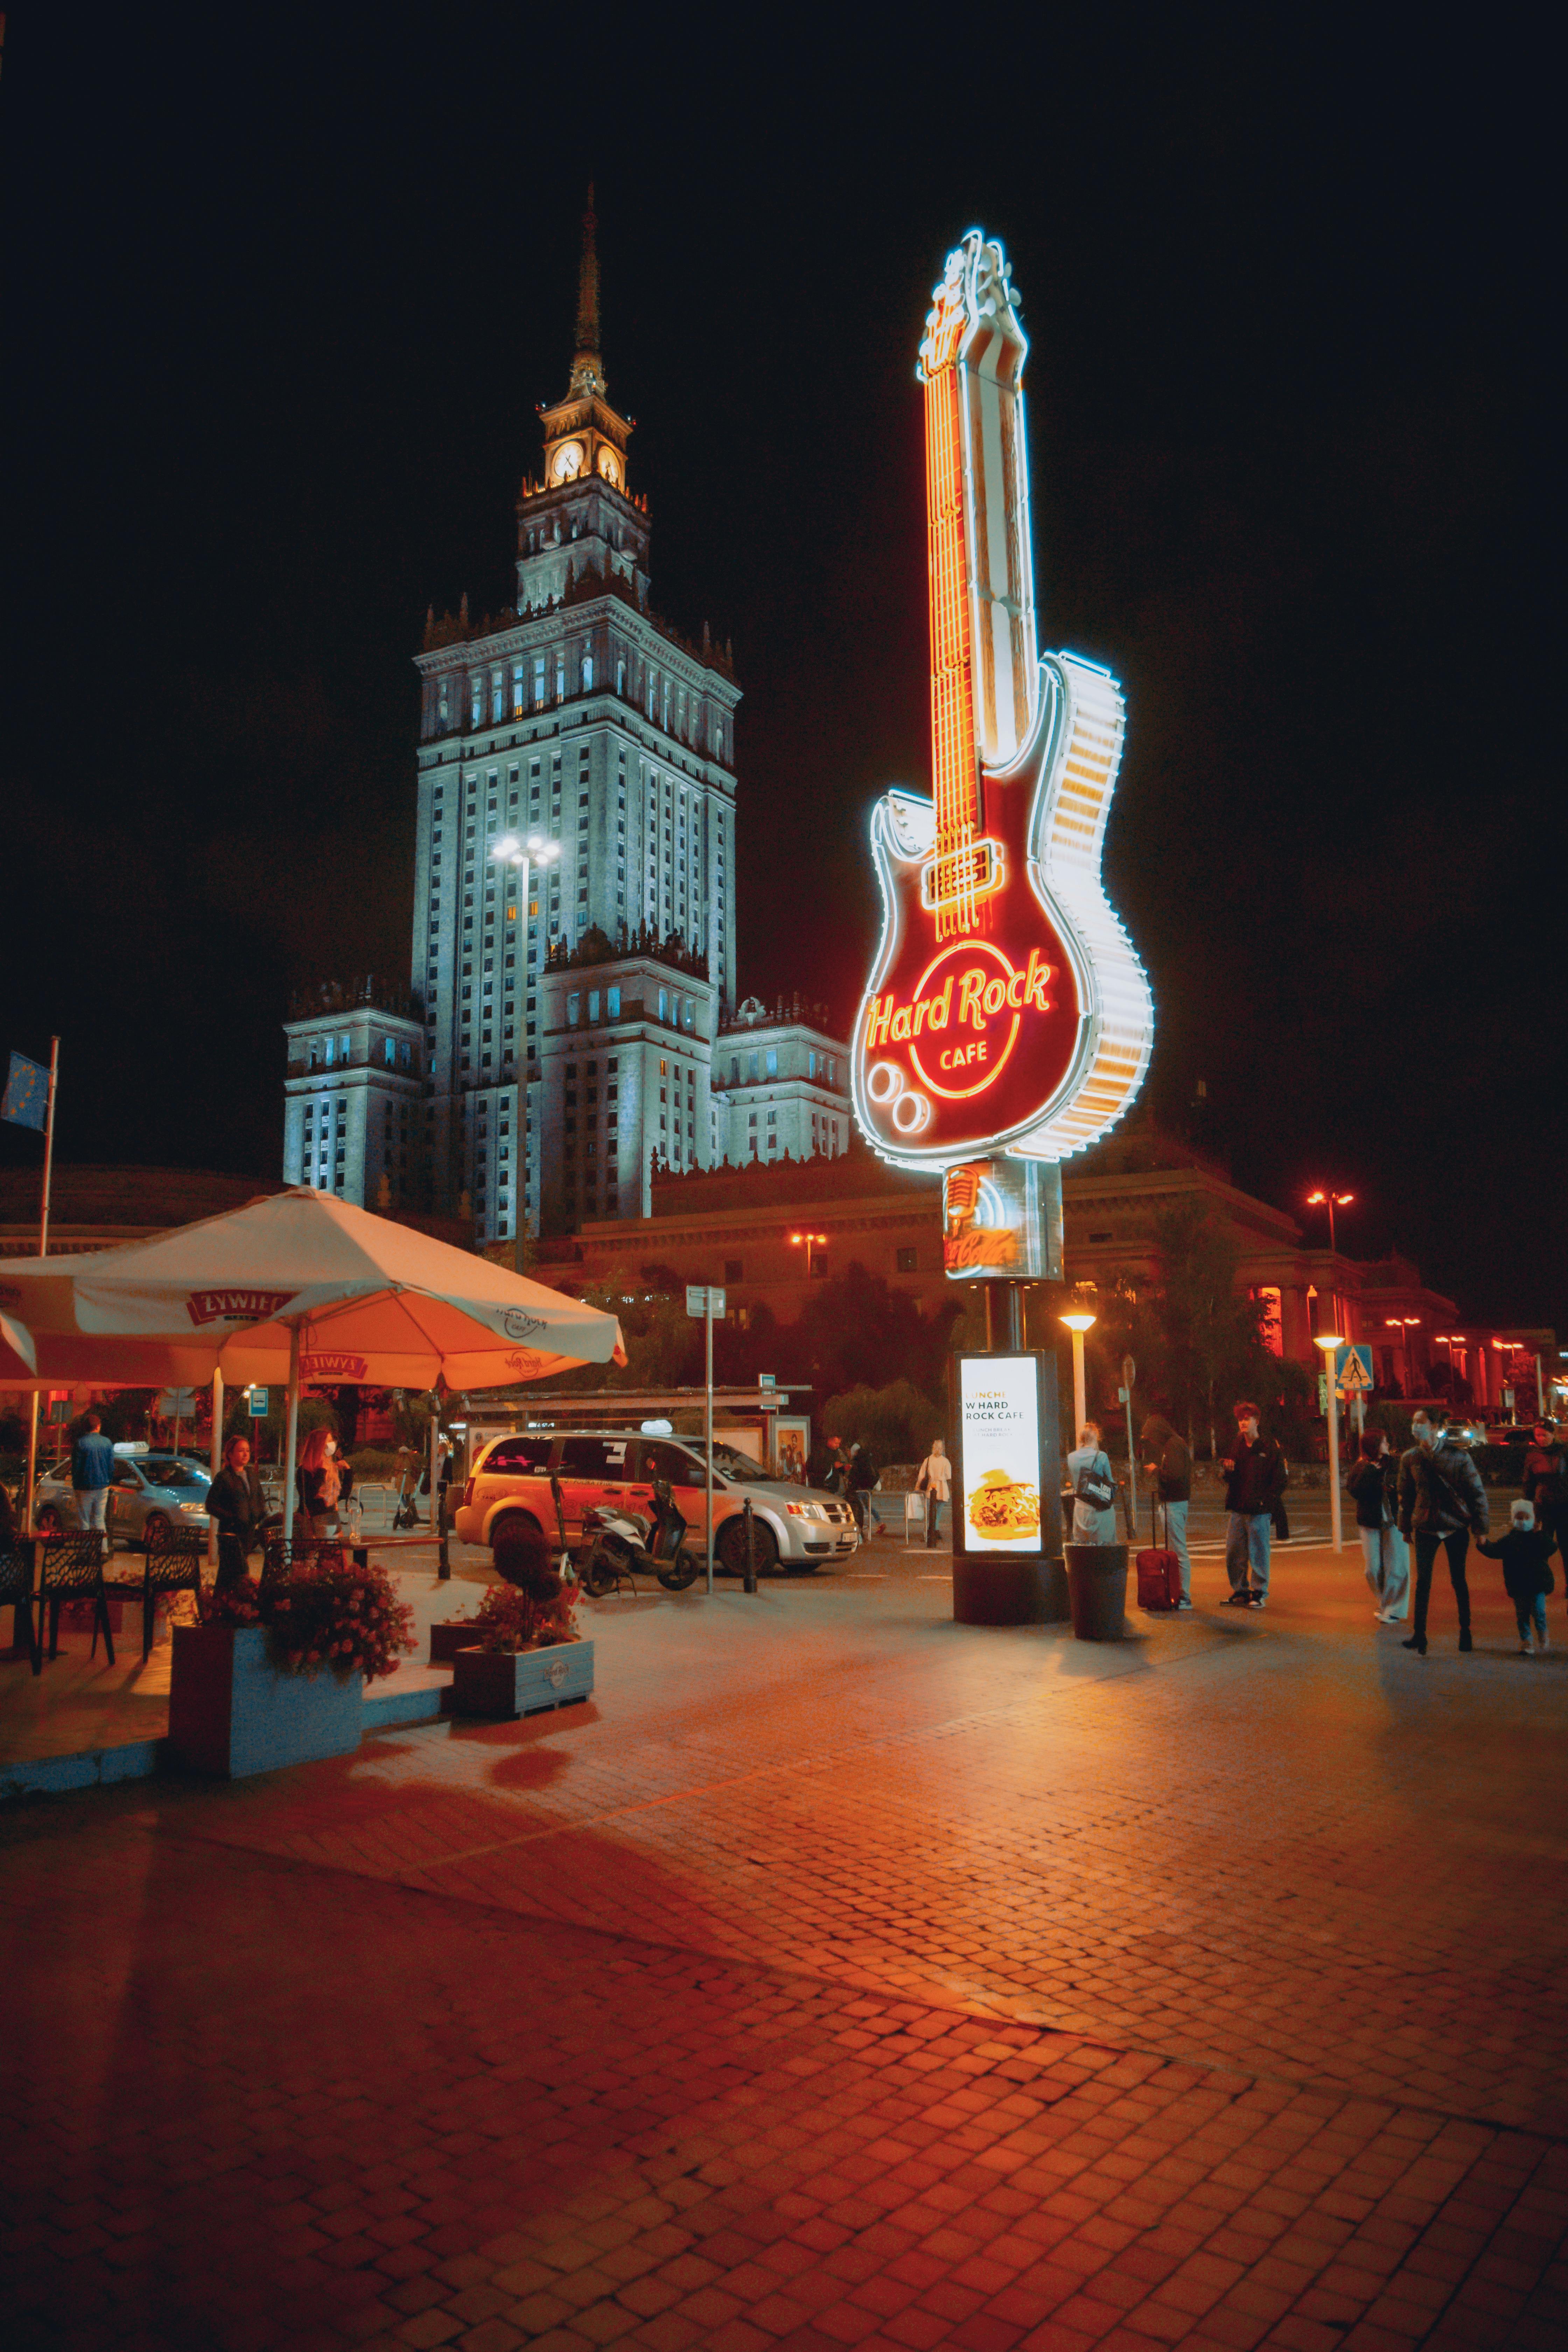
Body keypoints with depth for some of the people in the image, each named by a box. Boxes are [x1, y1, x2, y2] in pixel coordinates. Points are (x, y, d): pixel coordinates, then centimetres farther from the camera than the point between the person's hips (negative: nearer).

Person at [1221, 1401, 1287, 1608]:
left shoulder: (1269, 1448, -4)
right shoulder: (1237, 1447, 13)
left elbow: (1280, 1479, -6)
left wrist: (1265, 1501, -12)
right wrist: (1228, 1469, -1)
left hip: (1259, 1512, -6)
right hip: (1237, 1509, 6)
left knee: (1258, 1554, -1)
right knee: (1234, 1554, 7)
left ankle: (1260, 1594, 9)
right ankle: (1240, 1591, 19)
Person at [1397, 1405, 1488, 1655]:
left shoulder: (1458, 1456, -9)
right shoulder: (1410, 1458, -1)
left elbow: (1477, 1492, -2)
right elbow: (1406, 1495, 9)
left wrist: (1480, 1527, -2)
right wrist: (1406, 1528, 11)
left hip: (1456, 1527, -1)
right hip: (1425, 1528, 2)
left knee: (1458, 1580, 8)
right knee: (1423, 1582, -2)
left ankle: (1465, 1633, 23)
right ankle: (1420, 1636, 3)